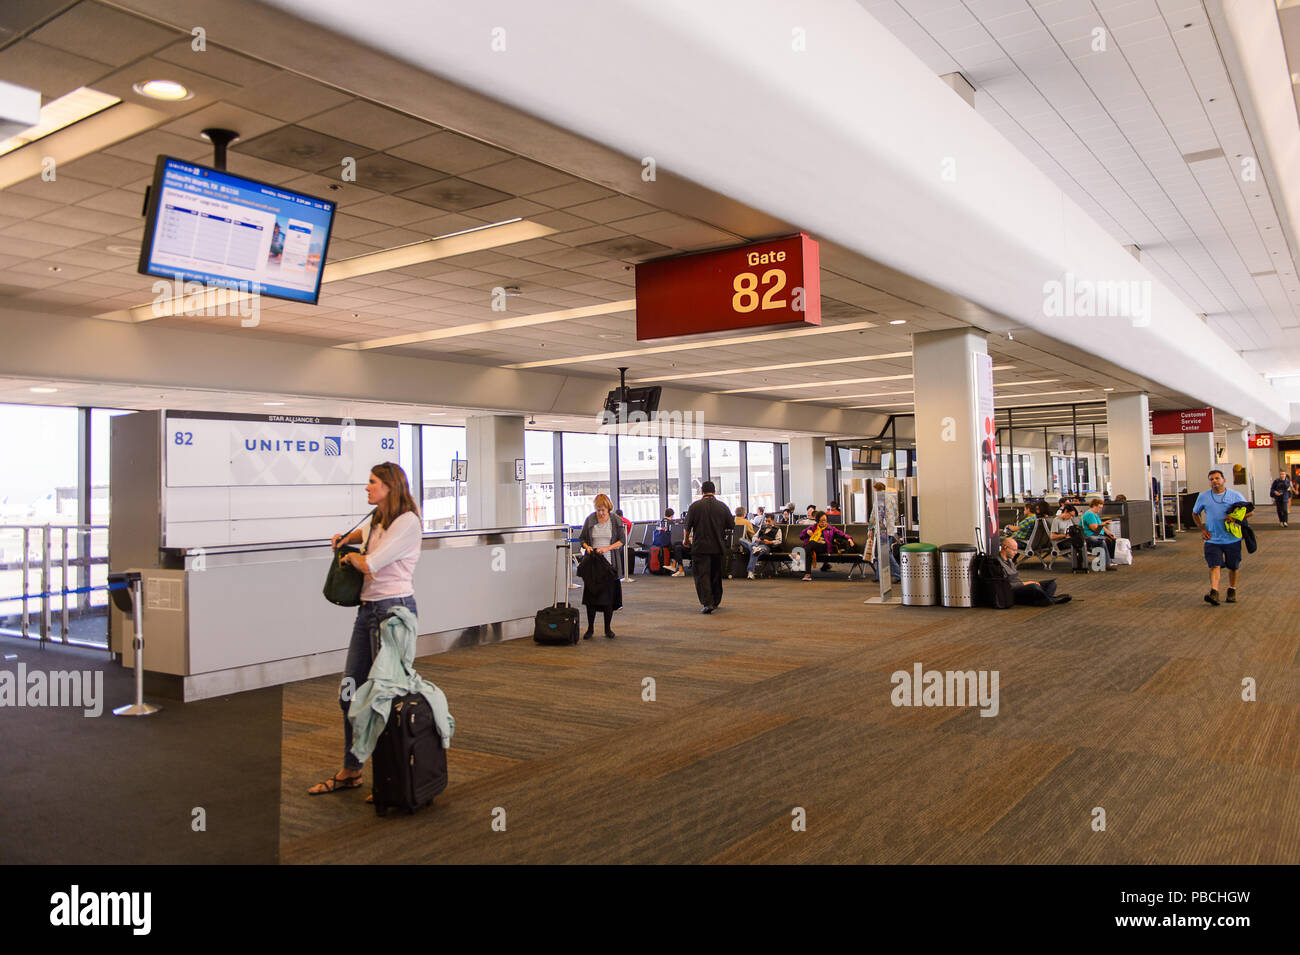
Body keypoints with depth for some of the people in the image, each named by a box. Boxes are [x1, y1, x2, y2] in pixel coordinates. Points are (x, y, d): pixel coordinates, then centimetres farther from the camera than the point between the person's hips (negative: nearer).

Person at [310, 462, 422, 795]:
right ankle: (350, 771, 25)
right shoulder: (377, 521, 15)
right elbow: (364, 533, 41)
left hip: (393, 609, -9)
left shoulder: (407, 522, -13)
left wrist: (351, 556, 2)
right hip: (368, 608, 9)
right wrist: (346, 538, 20)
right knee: (351, 691, 12)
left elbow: (370, 565, -18)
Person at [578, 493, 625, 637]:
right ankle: (590, 628, 11)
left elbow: (622, 540, -1)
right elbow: (581, 538, 11)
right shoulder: (590, 520, 2)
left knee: (609, 595, 2)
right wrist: (587, 546, -11)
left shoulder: (616, 520, 0)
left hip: (609, 562, -1)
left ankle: (607, 628, 14)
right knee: (590, 594, 0)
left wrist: (607, 548, -15)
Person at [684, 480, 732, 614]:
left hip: (700, 547, -3)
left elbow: (688, 527, -1)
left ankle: (707, 603, -17)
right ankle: (715, 602, 28)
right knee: (716, 575, 16)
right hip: (718, 547, 3)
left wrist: (686, 540, 16)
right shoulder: (722, 506, 1)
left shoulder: (694, 506, -5)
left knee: (702, 575, -4)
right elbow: (732, 526, 5)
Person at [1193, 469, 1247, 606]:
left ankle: (1232, 591, 31)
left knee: (1233, 567, 12)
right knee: (1215, 565, -14)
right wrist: (1202, 529, 6)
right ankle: (1214, 593, -25)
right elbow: (1195, 513, 18)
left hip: (1232, 539, 1)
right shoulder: (1203, 497, 4)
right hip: (1213, 539, -1)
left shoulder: (1236, 496, 1)